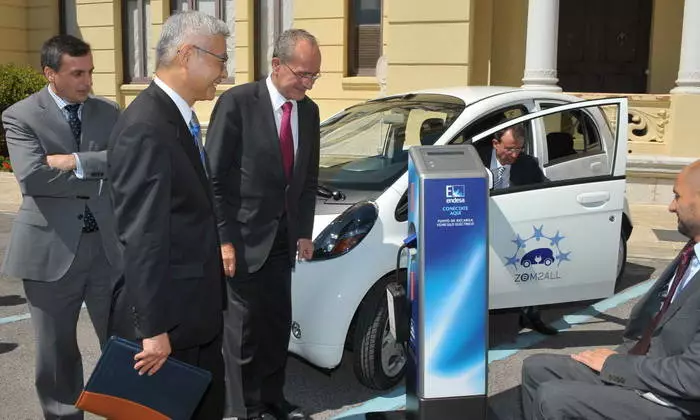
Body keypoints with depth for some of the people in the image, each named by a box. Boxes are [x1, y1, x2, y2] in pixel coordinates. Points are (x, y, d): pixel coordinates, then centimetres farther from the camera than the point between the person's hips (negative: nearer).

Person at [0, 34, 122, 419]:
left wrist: (76, 161, -17)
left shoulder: (108, 112, 8)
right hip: (51, 249, -2)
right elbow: (32, 177, -18)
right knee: (56, 352, 12)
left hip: (107, 246, 3)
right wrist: (98, 180, -12)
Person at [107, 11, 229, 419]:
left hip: (196, 308, 9)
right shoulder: (146, 128, -22)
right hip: (169, 314, -9)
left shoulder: (180, 117, 10)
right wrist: (153, 329, -23)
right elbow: (144, 238, -24)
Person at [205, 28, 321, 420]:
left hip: (283, 237, 6)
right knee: (245, 324, 5)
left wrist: (304, 231, 6)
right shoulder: (237, 102, -13)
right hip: (244, 236, -6)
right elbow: (214, 177, -13)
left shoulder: (309, 111, 6)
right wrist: (223, 238, -15)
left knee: (279, 322, 14)